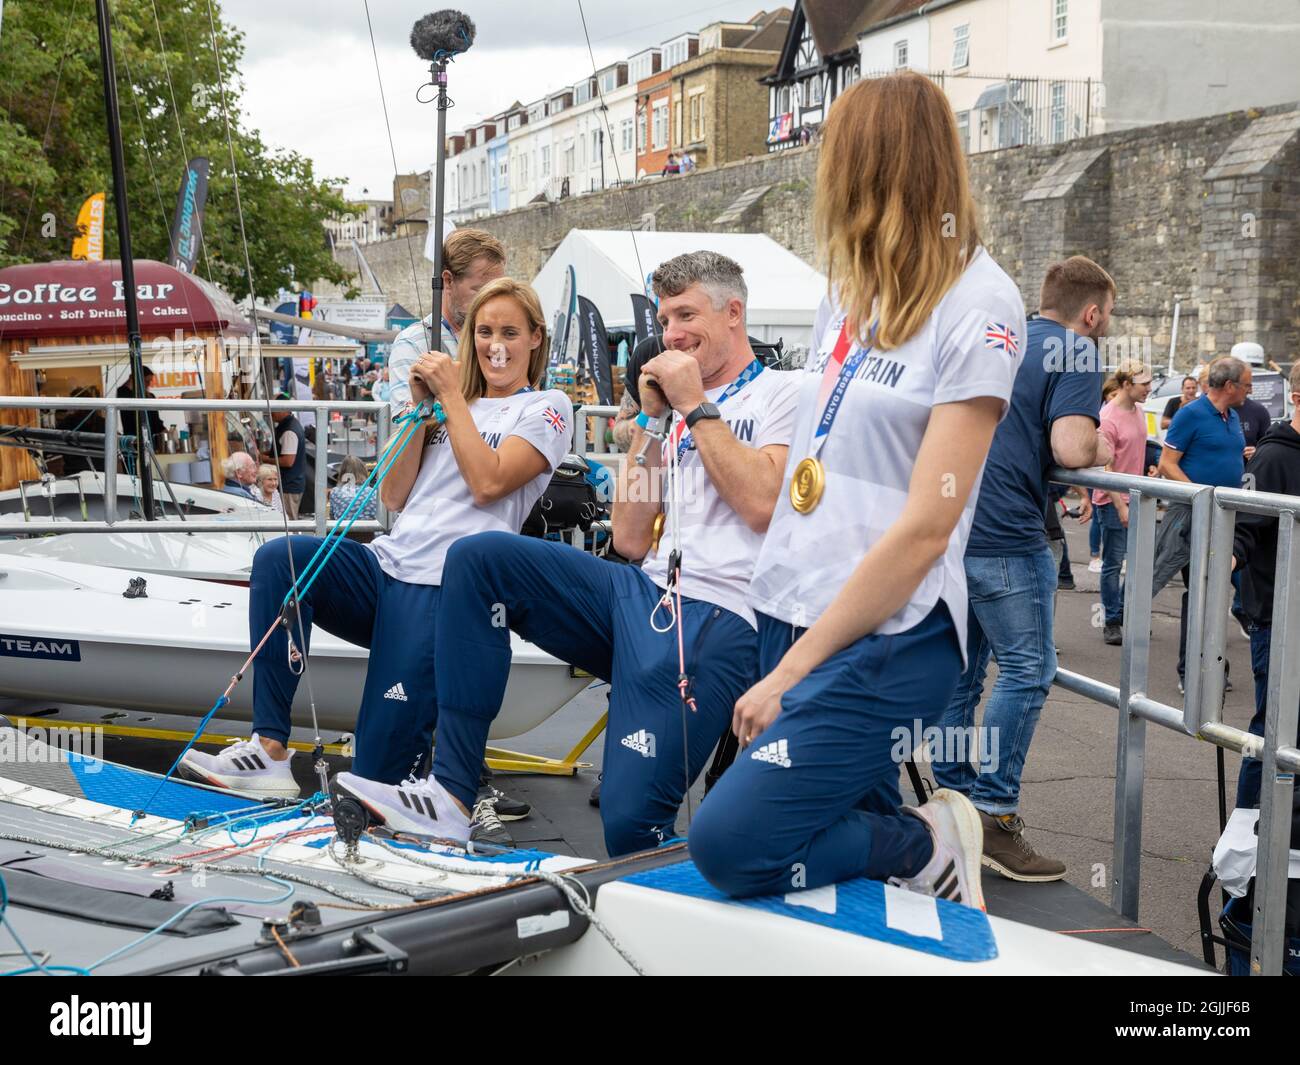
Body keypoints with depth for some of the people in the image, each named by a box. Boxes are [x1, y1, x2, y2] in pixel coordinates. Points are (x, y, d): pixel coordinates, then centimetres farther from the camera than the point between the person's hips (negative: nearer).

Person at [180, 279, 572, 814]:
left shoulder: (546, 408, 6)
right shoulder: (451, 407, 24)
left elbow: (488, 482, -11)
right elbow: (394, 496, 14)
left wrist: (451, 396, -4)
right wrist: (421, 408, 6)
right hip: (385, 568, 6)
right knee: (279, 559, -27)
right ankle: (269, 750, -24)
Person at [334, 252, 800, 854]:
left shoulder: (779, 394, 6)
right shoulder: (681, 413, 25)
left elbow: (761, 504, -13)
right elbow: (631, 541, 15)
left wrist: (696, 406, -3)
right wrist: (650, 419, 12)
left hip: (716, 618, -7)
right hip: (643, 591, 7)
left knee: (630, 823, -24)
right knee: (479, 556, -12)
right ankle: (450, 793, -13)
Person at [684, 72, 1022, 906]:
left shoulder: (977, 303, -11)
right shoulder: (851, 287, 13)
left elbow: (925, 528, -15)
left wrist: (793, 672, -13)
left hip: (885, 638, -7)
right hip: (792, 608, 7)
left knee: (729, 844, -16)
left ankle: (924, 844, 3)